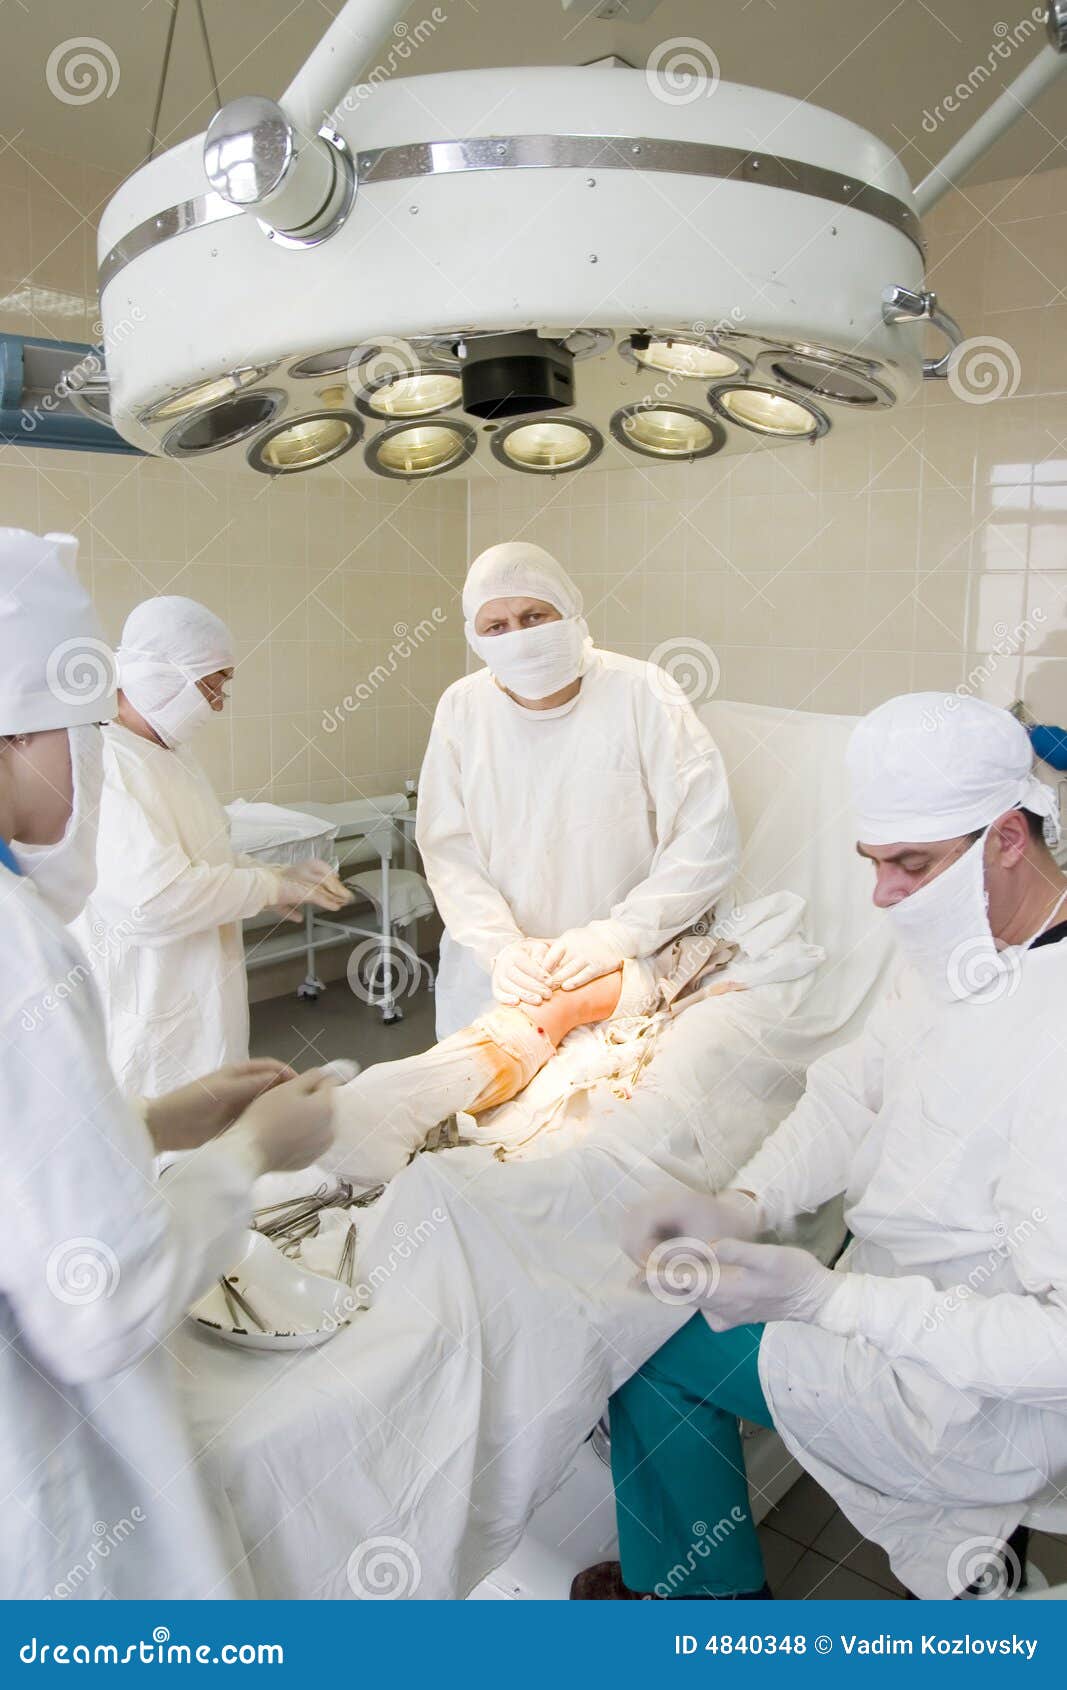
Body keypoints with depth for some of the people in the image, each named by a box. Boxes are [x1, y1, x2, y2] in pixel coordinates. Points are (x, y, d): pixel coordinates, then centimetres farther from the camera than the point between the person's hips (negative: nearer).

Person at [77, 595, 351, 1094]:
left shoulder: (169, 753, 11)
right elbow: (155, 896, -29)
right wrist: (273, 887, -18)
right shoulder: (103, 763, -22)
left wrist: (276, 875, 5)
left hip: (202, 999, 10)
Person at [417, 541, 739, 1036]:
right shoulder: (462, 707, -2)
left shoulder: (642, 692, -11)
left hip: (625, 973, -2)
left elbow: (707, 841, -15)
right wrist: (499, 945, -18)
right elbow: (447, 848, -4)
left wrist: (618, 935, -22)